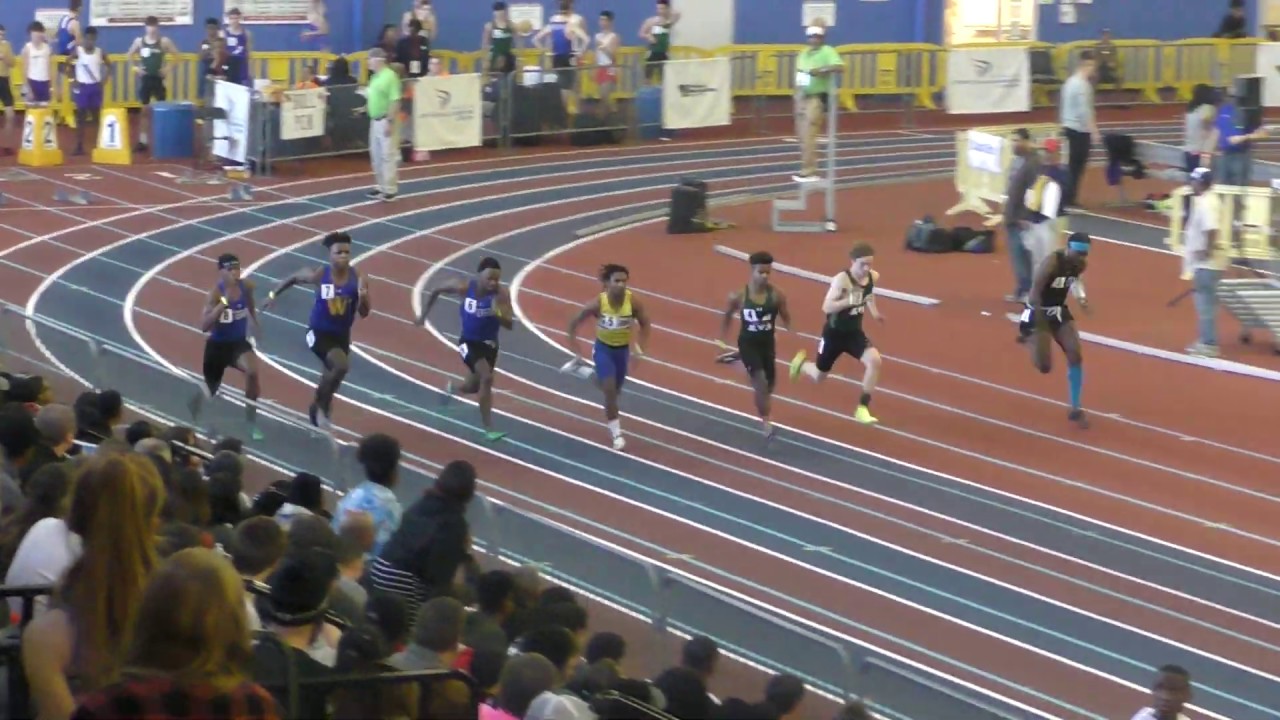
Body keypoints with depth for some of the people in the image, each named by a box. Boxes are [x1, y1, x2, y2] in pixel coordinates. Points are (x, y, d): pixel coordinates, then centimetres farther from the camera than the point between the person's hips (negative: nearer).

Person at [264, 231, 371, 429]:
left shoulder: (358, 279, -12)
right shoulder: (318, 275, -16)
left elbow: (364, 313, -9)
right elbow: (294, 278, 4)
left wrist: (363, 297, -29)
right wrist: (274, 294, 9)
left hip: (342, 334, 4)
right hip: (319, 332, -4)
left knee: (333, 375, 20)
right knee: (341, 366, -27)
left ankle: (319, 406, 50)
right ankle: (322, 405, -3)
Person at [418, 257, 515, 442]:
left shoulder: (502, 294, -21)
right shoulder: (463, 287, -19)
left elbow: (510, 325, -24)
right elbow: (436, 291, -1)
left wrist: (498, 314, -44)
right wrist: (423, 314, 7)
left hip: (489, 344, 3)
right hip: (468, 342, -3)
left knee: (473, 387, 19)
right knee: (487, 378, -24)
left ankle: (452, 388, 58)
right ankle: (489, 430, -17)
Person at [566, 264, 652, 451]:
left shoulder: (632, 302, -21)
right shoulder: (597, 303, -26)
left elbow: (645, 324, -3)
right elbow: (574, 324, -13)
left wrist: (640, 350, -9)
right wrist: (575, 353, -11)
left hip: (622, 350, 3)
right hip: (603, 349, -3)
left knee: (615, 390, 20)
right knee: (610, 390, -14)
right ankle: (616, 433, -1)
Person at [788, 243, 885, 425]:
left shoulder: (873, 277, -8)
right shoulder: (842, 279, -28)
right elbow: (826, 307, -35)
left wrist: (874, 311, 7)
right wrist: (850, 301, -46)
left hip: (855, 332, 4)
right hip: (834, 333, -4)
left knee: (874, 360, -24)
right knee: (819, 376, 15)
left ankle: (863, 408, -14)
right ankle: (801, 363, 53)